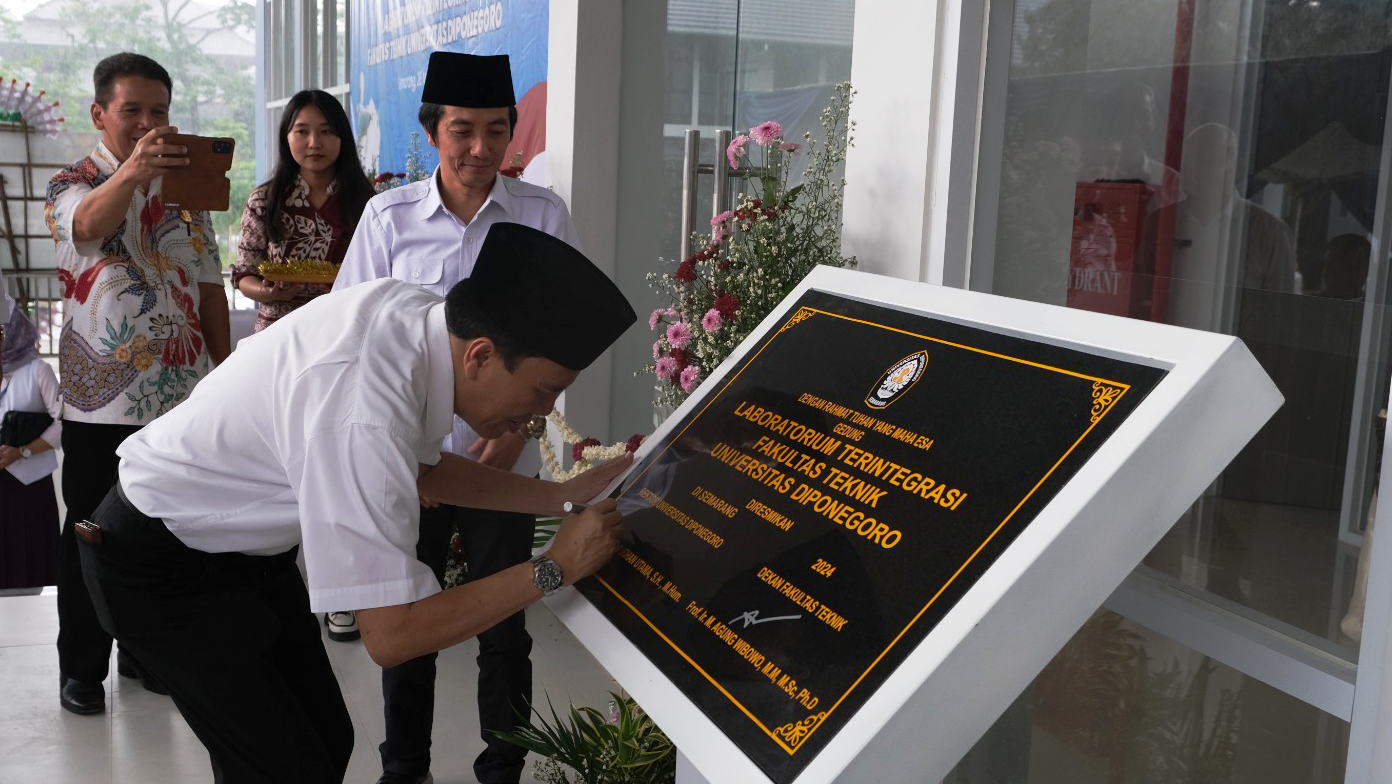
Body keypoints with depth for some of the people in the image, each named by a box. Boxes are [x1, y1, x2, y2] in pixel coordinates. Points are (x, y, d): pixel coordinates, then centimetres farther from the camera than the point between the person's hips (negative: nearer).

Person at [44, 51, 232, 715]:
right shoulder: (73, 183, -4)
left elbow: (210, 287, 13)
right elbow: (90, 224, -30)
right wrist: (133, 170, -50)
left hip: (182, 394, 4)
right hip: (101, 401, -4)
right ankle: (81, 666, 19)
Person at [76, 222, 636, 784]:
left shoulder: (422, 315, -13)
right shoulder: (364, 415, -39)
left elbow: (424, 466, 6)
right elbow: (390, 635, -35)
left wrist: (567, 495, -4)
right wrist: (554, 568, -27)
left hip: (246, 540, 8)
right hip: (160, 567, -8)